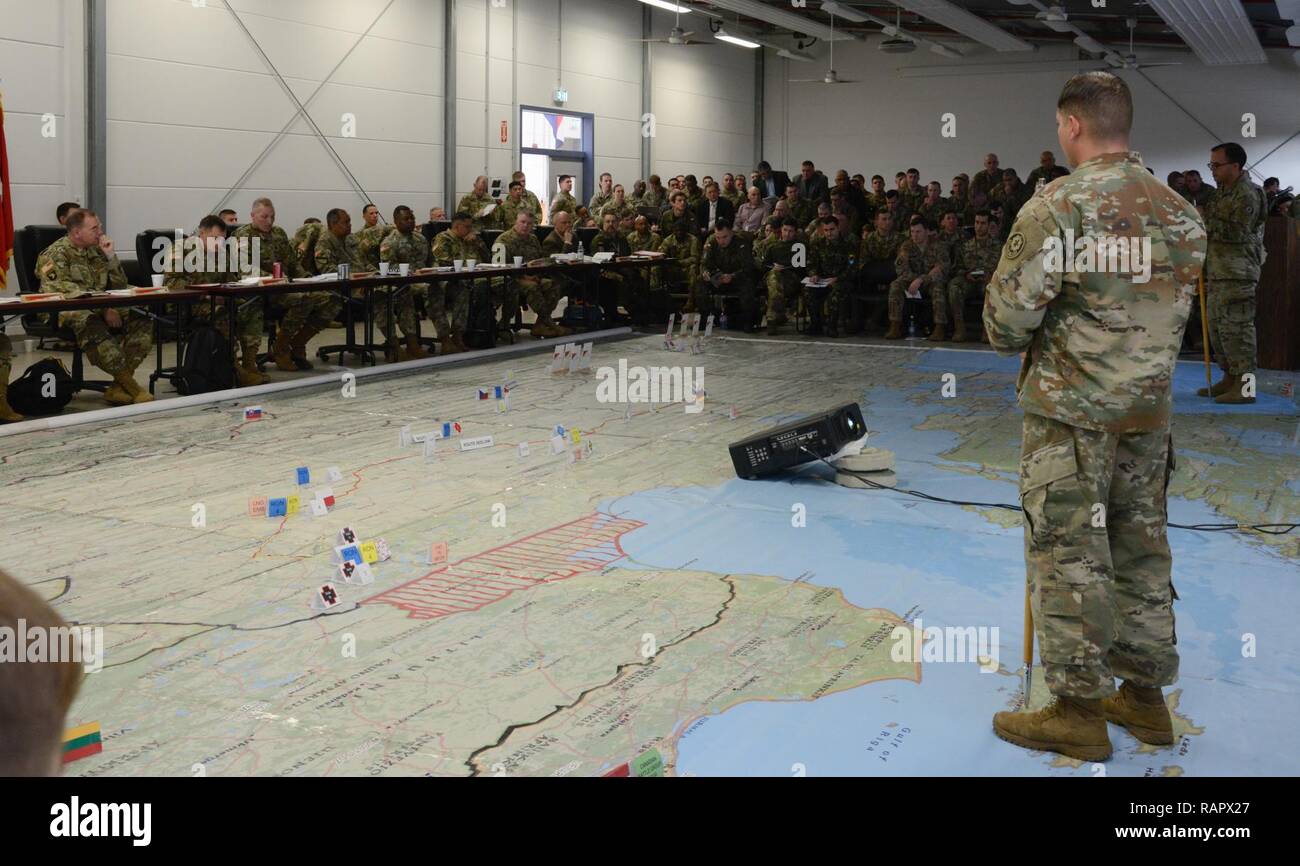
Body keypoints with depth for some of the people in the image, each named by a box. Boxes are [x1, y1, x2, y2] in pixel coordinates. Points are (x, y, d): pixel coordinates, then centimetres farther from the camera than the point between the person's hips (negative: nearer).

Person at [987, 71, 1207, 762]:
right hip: (1150, 411, 7)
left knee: (1069, 557, 2)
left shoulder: (1056, 209, -16)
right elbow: (1174, 314, 12)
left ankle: (1078, 711, 11)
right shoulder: (1181, 214, 6)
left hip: (1071, 417, -7)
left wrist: (1024, 337, 7)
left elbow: (1006, 320, -14)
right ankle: (1145, 695, 28)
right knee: (1141, 550, 15)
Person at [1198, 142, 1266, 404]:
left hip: (1237, 273, -10)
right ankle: (1229, 378, 21)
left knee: (1236, 326, -11)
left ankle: (1245, 385, -9)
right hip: (1218, 271, 10)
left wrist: (1207, 221, -14)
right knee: (1216, 324, 13)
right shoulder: (1225, 192, 19)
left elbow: (1237, 232, -18)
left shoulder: (1247, 195, -11)